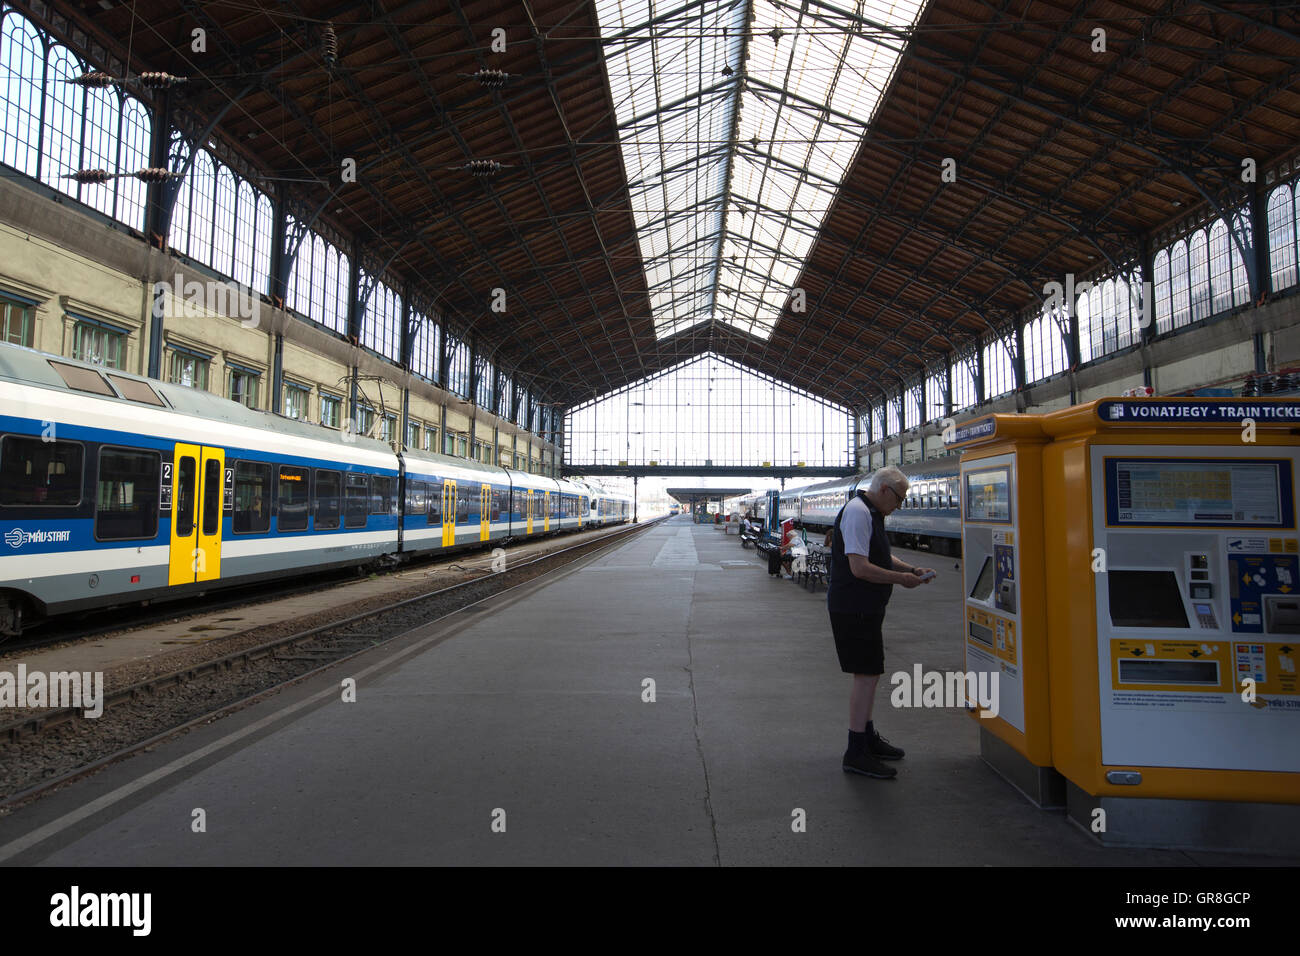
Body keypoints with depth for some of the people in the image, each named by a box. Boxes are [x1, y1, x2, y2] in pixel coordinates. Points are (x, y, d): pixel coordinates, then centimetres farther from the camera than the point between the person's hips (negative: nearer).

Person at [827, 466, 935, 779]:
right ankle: (856, 754, -2)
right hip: (853, 609, -11)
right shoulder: (857, 512, -19)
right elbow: (860, 568, -25)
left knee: (870, 672, 19)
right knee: (867, 674, -8)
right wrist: (901, 578, -16)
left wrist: (911, 569, 10)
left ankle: (867, 737, 33)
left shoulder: (871, 513, 16)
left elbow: (880, 557, 25)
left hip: (864, 607, 11)